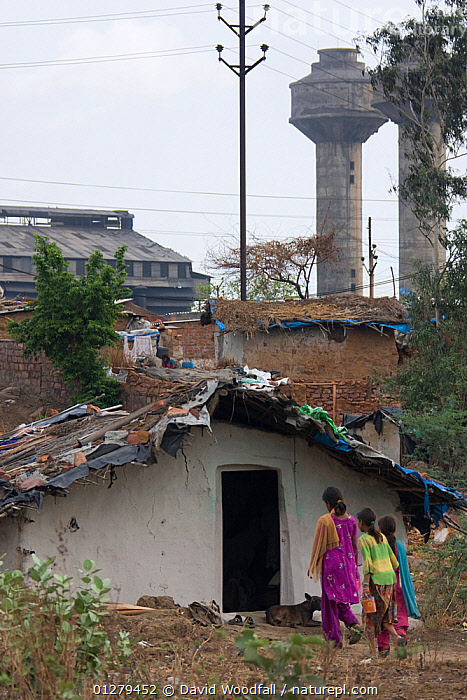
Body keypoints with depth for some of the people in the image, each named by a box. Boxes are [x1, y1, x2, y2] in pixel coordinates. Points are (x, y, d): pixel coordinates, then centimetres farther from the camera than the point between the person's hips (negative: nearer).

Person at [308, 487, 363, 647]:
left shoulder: (325, 521, -12)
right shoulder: (350, 520, 3)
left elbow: (318, 545, -8)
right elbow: (355, 546, 8)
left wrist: (312, 566, 2)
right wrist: (355, 566, 17)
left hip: (331, 563, -5)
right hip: (348, 562, 5)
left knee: (332, 601, 2)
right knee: (342, 599, 15)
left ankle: (335, 638, 2)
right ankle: (355, 624, -8)